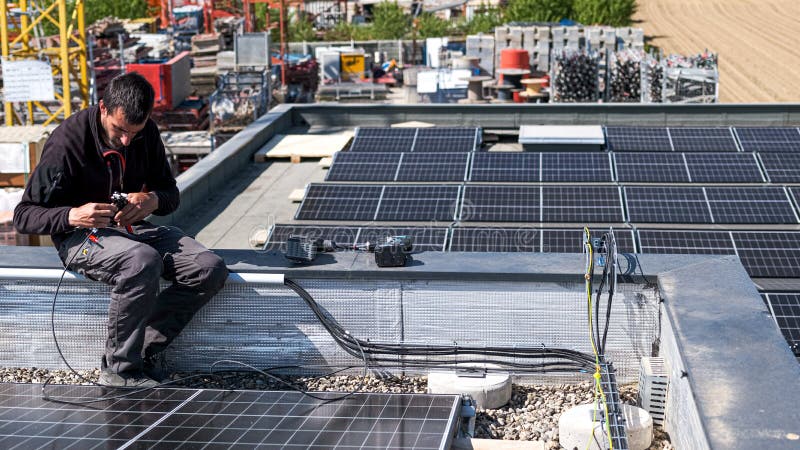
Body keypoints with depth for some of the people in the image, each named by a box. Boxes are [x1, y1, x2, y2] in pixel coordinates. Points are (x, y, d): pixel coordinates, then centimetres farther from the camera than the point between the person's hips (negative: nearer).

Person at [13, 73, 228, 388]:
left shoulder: (146, 133, 1)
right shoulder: (67, 142, -16)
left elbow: (171, 193, 10)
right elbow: (24, 216, -12)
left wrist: (152, 200, -15)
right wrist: (73, 216, -33)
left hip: (133, 229, 6)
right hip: (81, 236, -6)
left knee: (210, 269, -17)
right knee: (143, 261, -38)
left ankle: (146, 350, -11)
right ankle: (119, 369, -22)